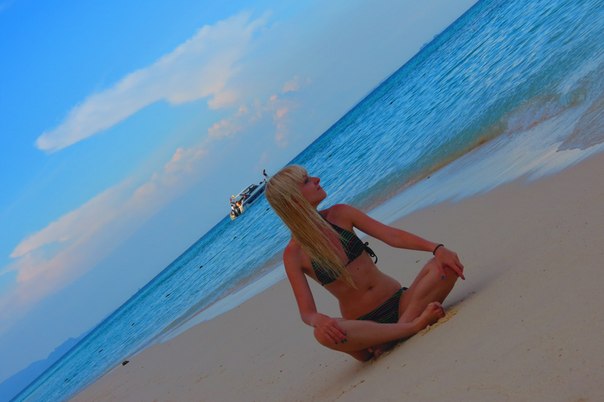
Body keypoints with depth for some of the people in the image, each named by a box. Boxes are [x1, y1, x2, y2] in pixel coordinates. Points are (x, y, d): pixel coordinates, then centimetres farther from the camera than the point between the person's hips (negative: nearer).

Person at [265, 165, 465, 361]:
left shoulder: (340, 214, 4)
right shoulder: (293, 254, -5)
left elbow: (392, 236, -2)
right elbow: (306, 311, -9)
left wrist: (436, 248, -17)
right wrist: (318, 320, -34)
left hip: (400, 301, 4)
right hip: (364, 326, -3)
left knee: (445, 264, -20)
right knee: (324, 334, -38)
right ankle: (412, 326, -33)